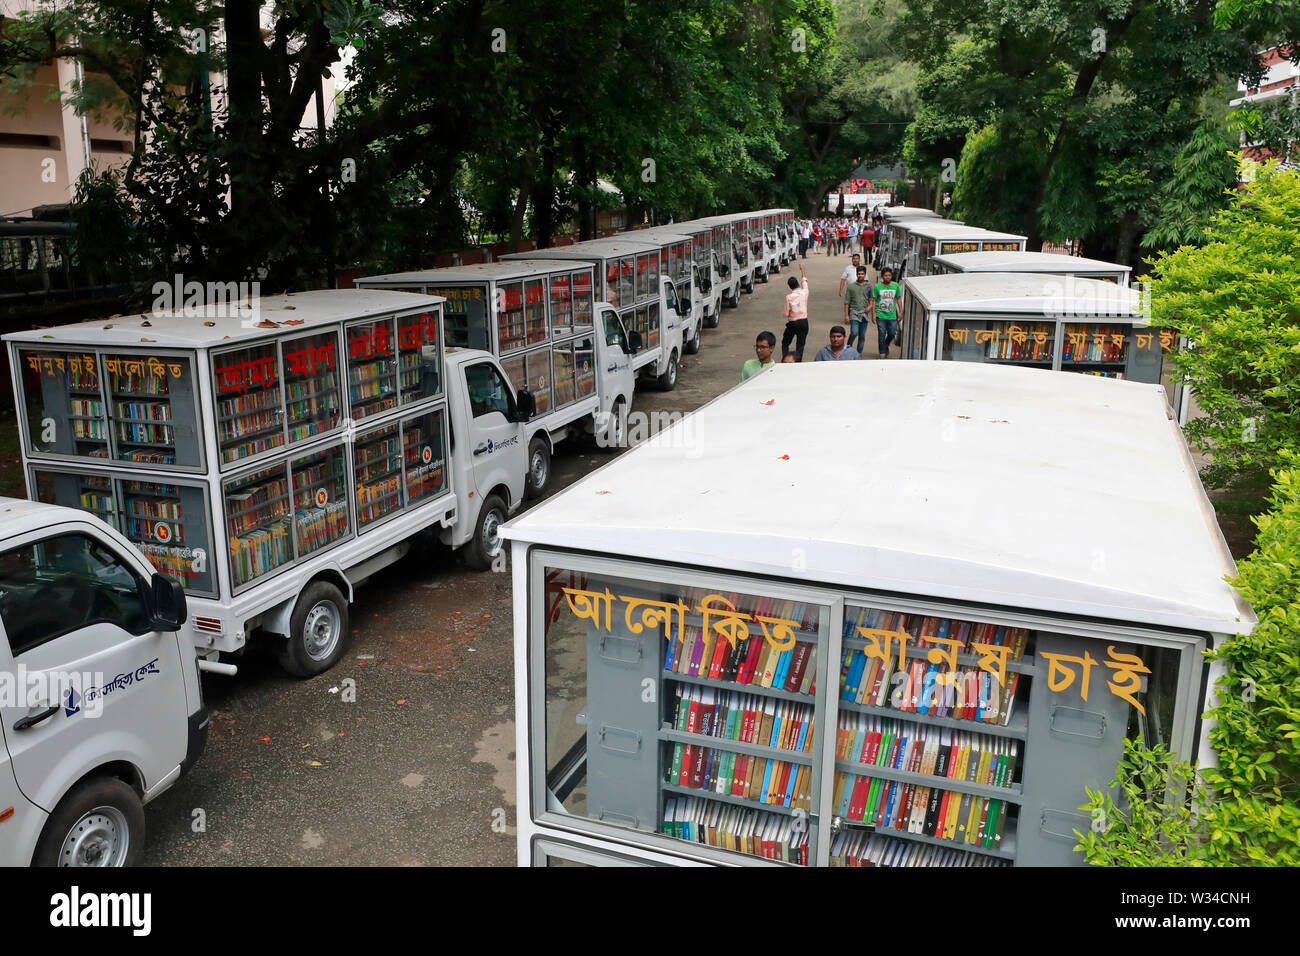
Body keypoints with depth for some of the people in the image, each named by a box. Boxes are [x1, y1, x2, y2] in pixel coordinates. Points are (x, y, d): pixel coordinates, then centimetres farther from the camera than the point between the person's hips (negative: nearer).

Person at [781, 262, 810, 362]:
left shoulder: (788, 297, -12)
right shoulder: (804, 292, -7)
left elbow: (786, 313, -9)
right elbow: (804, 280, 14)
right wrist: (802, 269, 28)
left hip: (792, 323, -2)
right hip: (804, 322, 2)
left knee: (785, 343, 14)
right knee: (800, 345, 8)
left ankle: (785, 360, 3)